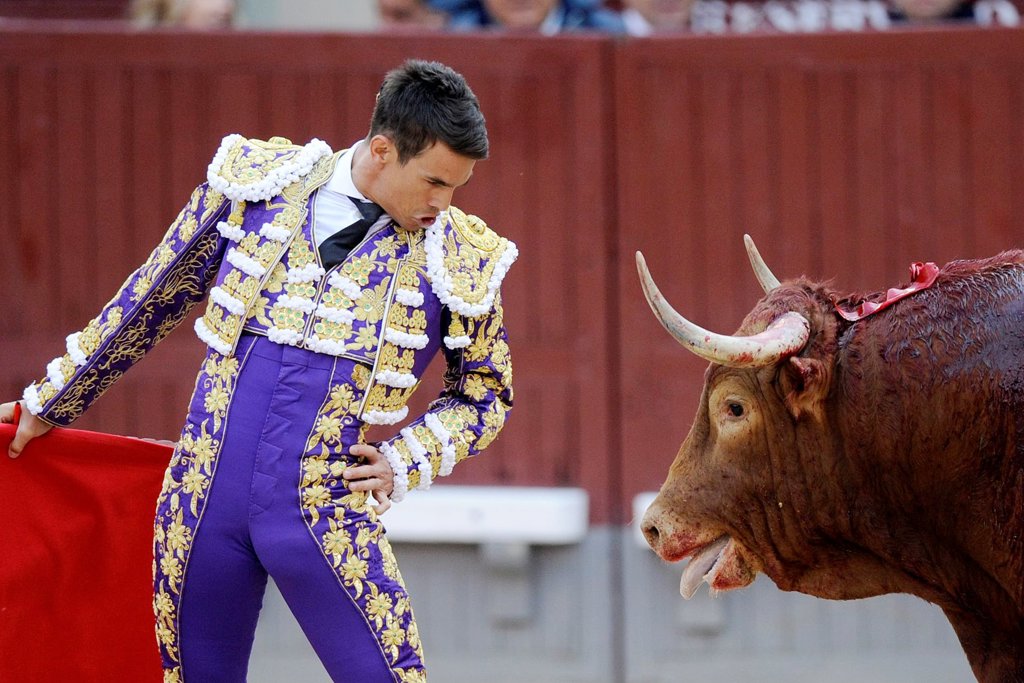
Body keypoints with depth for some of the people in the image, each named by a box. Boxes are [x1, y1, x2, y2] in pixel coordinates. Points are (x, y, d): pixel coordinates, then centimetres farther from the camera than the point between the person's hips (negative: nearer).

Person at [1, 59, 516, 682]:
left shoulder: (464, 261, 0)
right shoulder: (256, 181, 3)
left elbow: (487, 395, 16)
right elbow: (153, 299, 16)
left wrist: (404, 465, -1)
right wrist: (51, 401, 23)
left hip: (326, 515, -1)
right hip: (204, 501, 1)